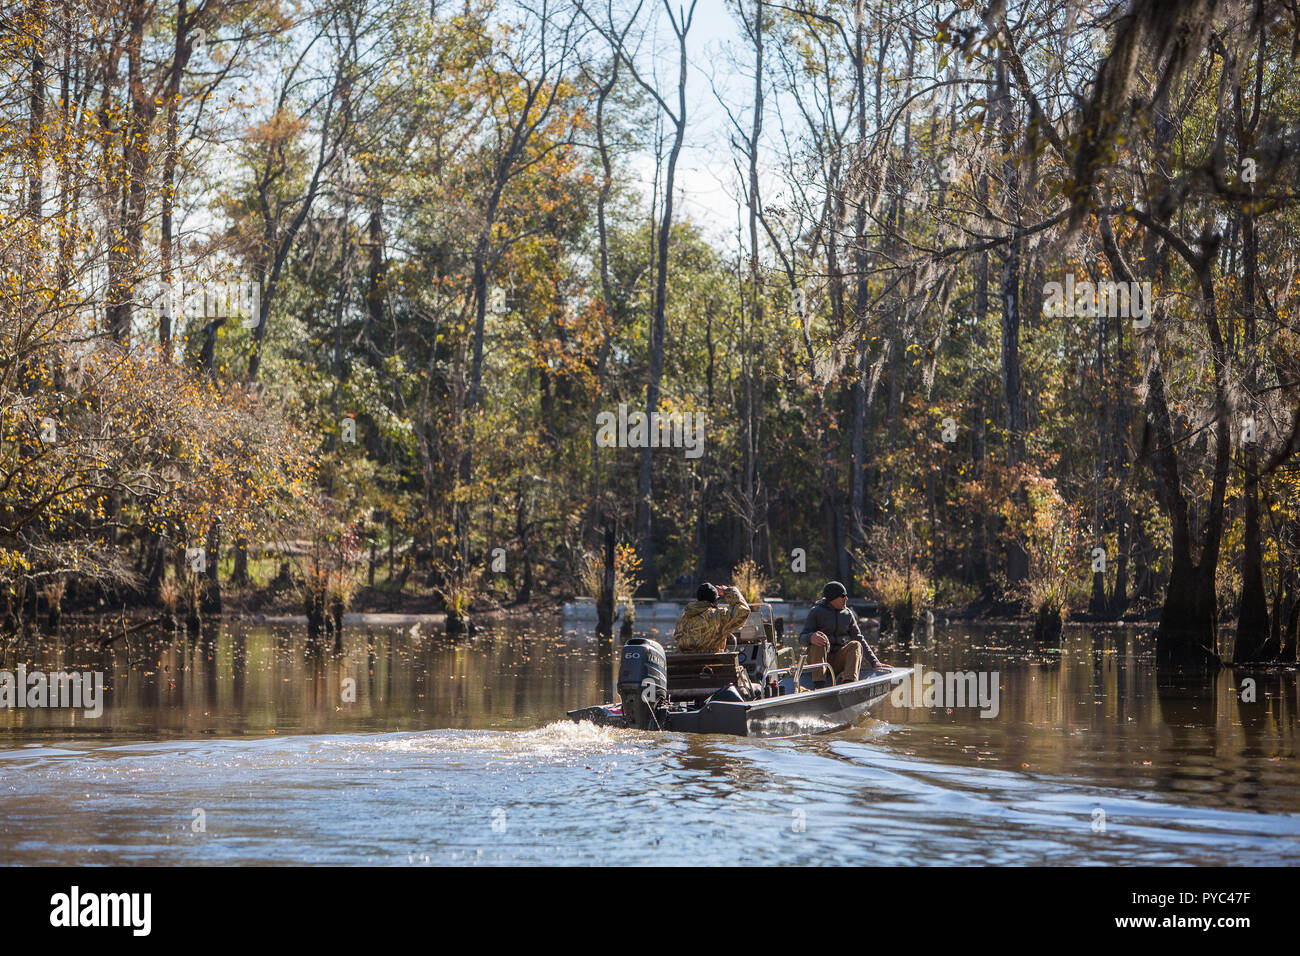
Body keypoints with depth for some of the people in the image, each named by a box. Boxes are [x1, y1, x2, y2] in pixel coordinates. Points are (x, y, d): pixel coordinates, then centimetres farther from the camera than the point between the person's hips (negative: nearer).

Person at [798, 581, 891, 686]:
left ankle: (848, 684, -47)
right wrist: (811, 637, -33)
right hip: (817, 658, -3)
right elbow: (802, 638, -7)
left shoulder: (848, 614, 12)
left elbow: (860, 639, 10)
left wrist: (874, 662, -1)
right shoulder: (816, 612, 0)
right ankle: (818, 684, -40)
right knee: (822, 638, -31)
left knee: (855, 645, -24)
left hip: (838, 661, 3)